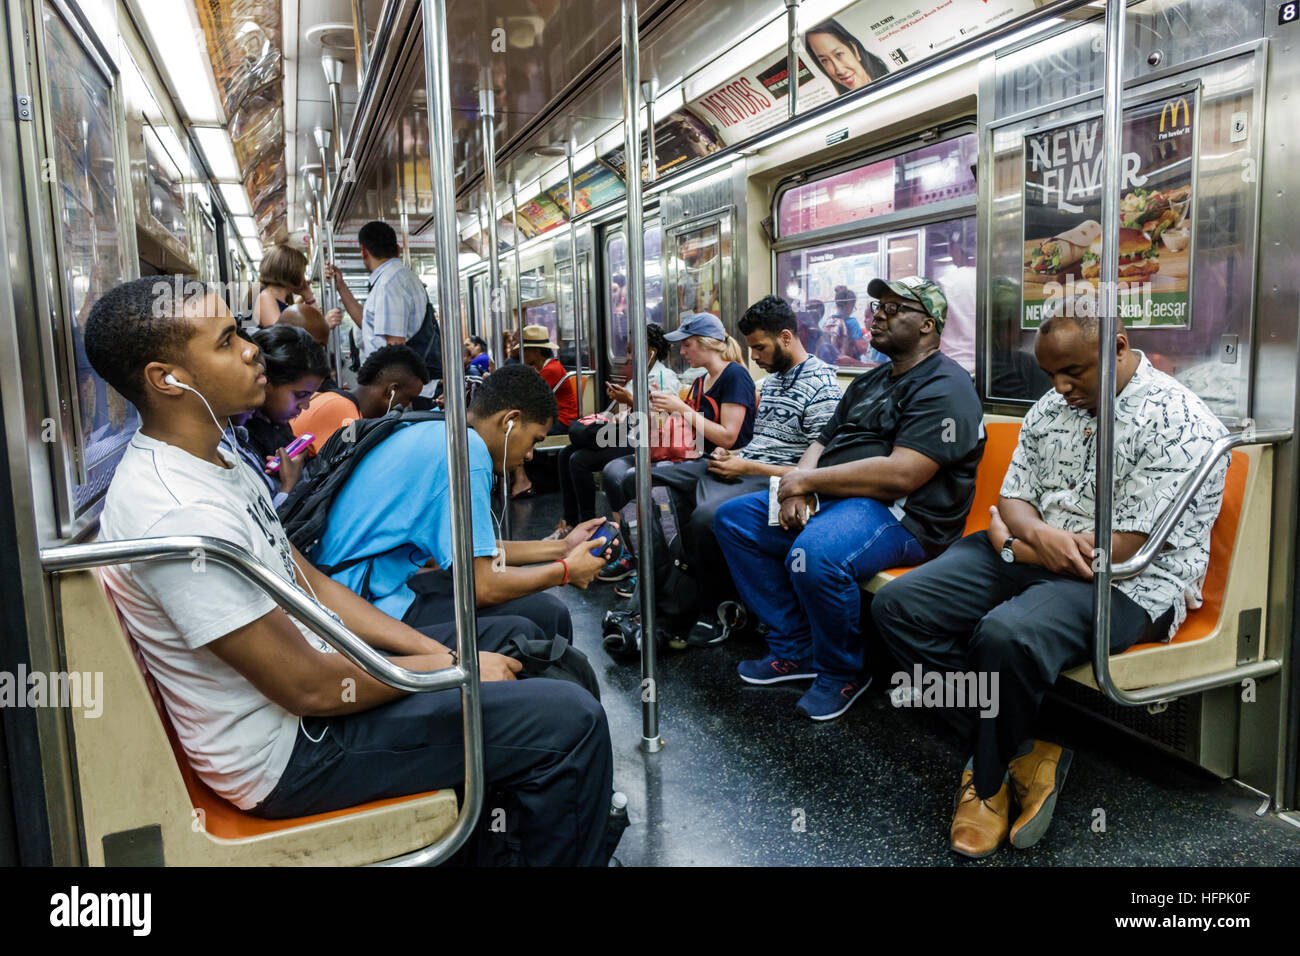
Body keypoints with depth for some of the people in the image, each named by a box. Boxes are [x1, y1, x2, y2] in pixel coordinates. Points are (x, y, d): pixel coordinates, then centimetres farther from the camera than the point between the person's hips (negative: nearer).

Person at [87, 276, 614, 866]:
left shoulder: (217, 460, 5)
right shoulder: (180, 514, -28)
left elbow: (310, 584, 9)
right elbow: (309, 688, -26)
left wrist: (440, 650, 1)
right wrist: (448, 666, -11)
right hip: (289, 750, -10)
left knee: (512, 636, 19)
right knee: (569, 720, -15)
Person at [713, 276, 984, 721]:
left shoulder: (945, 387, -10)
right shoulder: (869, 382, 22)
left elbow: (900, 475, -22)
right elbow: (823, 443, 19)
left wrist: (806, 480, -15)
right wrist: (798, 488, -6)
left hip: (901, 514, -10)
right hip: (828, 500, 10)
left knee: (816, 556, -38)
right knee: (733, 517, 2)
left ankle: (843, 672, -7)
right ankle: (795, 648, 4)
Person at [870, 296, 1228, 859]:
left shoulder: (1178, 425, -13)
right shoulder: (1050, 408, 11)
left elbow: (1121, 550, -18)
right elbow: (1013, 497, 12)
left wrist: (1011, 546, -7)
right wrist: (1038, 531, -14)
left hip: (1128, 583, -7)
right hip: (1032, 554, 8)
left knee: (1006, 636, -37)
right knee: (898, 606, -10)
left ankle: (989, 781, -5)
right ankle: (1023, 754, -7)